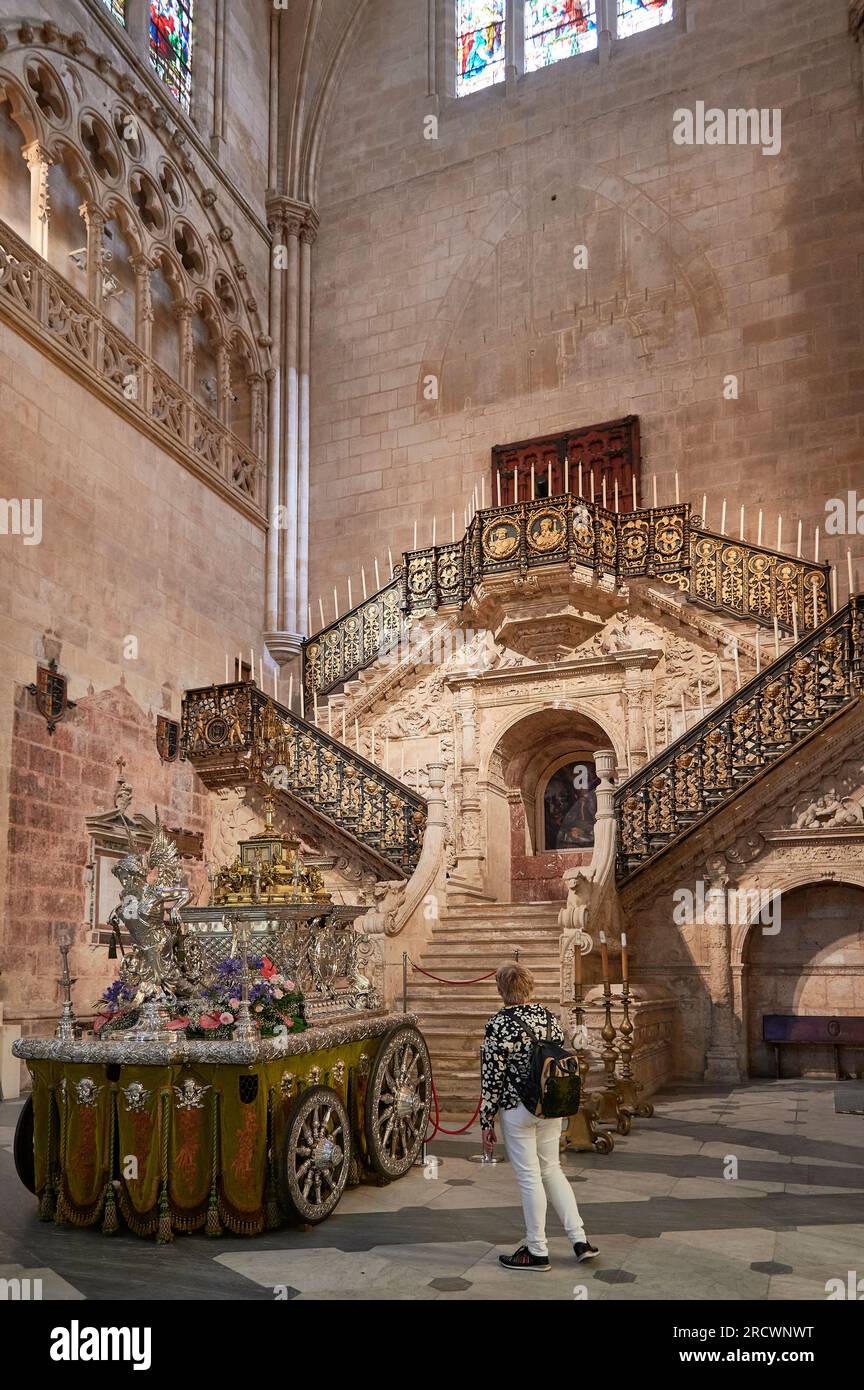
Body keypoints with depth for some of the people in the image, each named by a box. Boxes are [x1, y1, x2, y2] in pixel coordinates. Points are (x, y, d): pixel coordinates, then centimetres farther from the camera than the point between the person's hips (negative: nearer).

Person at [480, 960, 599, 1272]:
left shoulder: (498, 1024, -16)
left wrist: (486, 1122, -5)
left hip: (518, 1111, -6)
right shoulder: (549, 1017, 1)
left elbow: (492, 1077, -13)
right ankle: (580, 1240, 19)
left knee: (529, 1177, 5)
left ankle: (537, 1251, 16)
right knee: (552, 1169, 19)